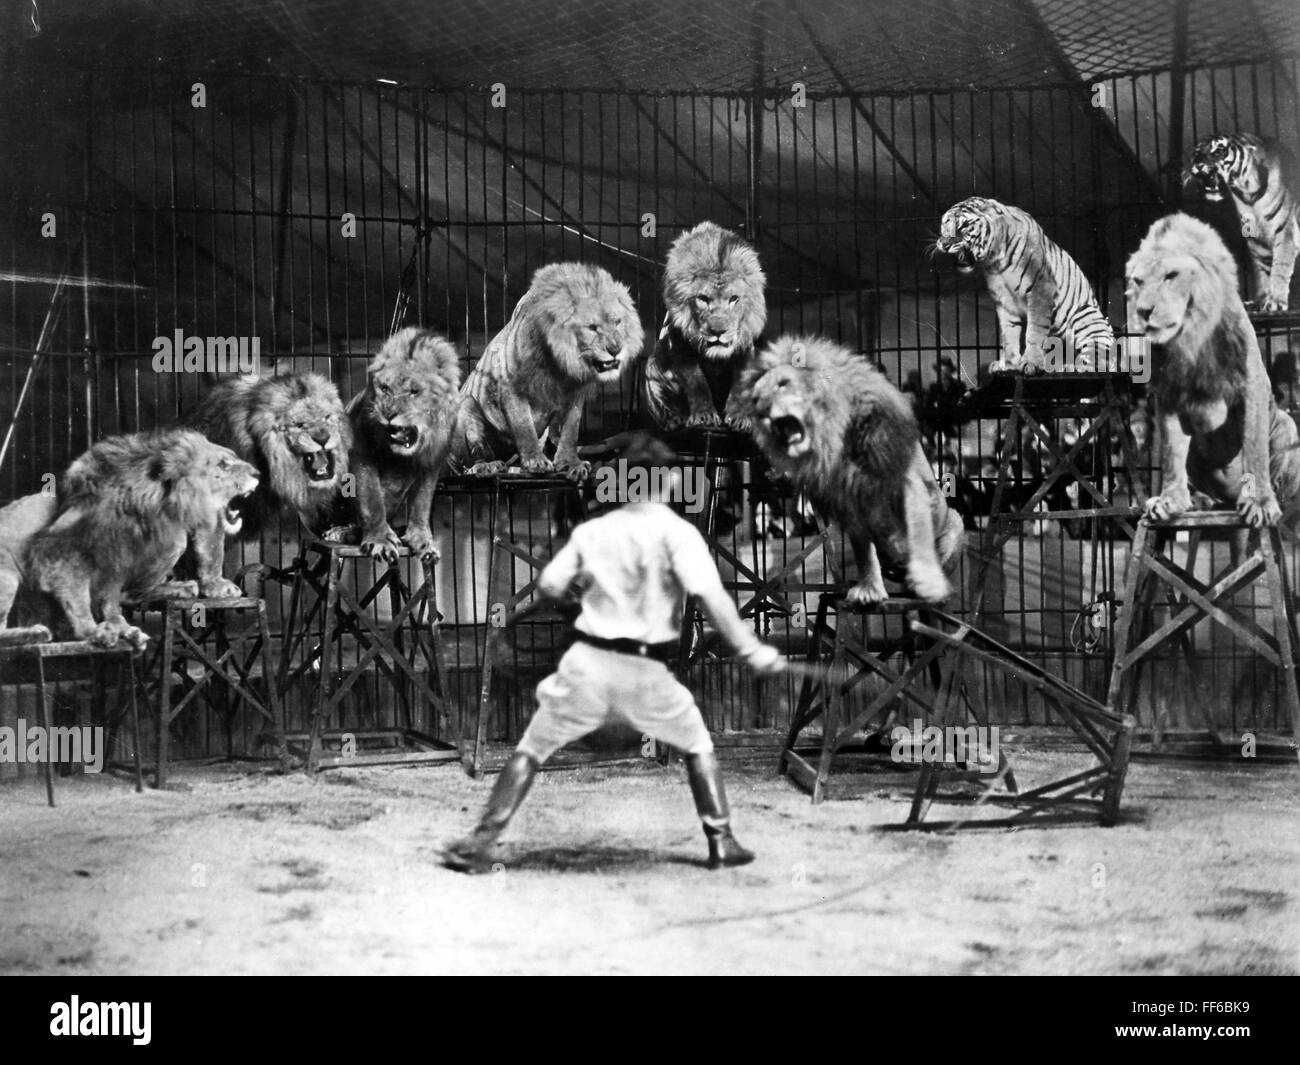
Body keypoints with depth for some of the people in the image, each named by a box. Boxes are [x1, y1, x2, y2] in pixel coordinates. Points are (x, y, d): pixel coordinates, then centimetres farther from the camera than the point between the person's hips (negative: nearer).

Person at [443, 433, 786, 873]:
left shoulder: (592, 530, 5)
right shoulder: (677, 532, -6)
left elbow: (549, 585, 3)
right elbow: (711, 595, -17)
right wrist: (750, 649, -19)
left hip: (588, 661, 2)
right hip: (646, 671, -1)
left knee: (531, 750, 10)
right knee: (697, 745, 21)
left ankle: (480, 843, 3)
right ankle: (721, 841, 16)